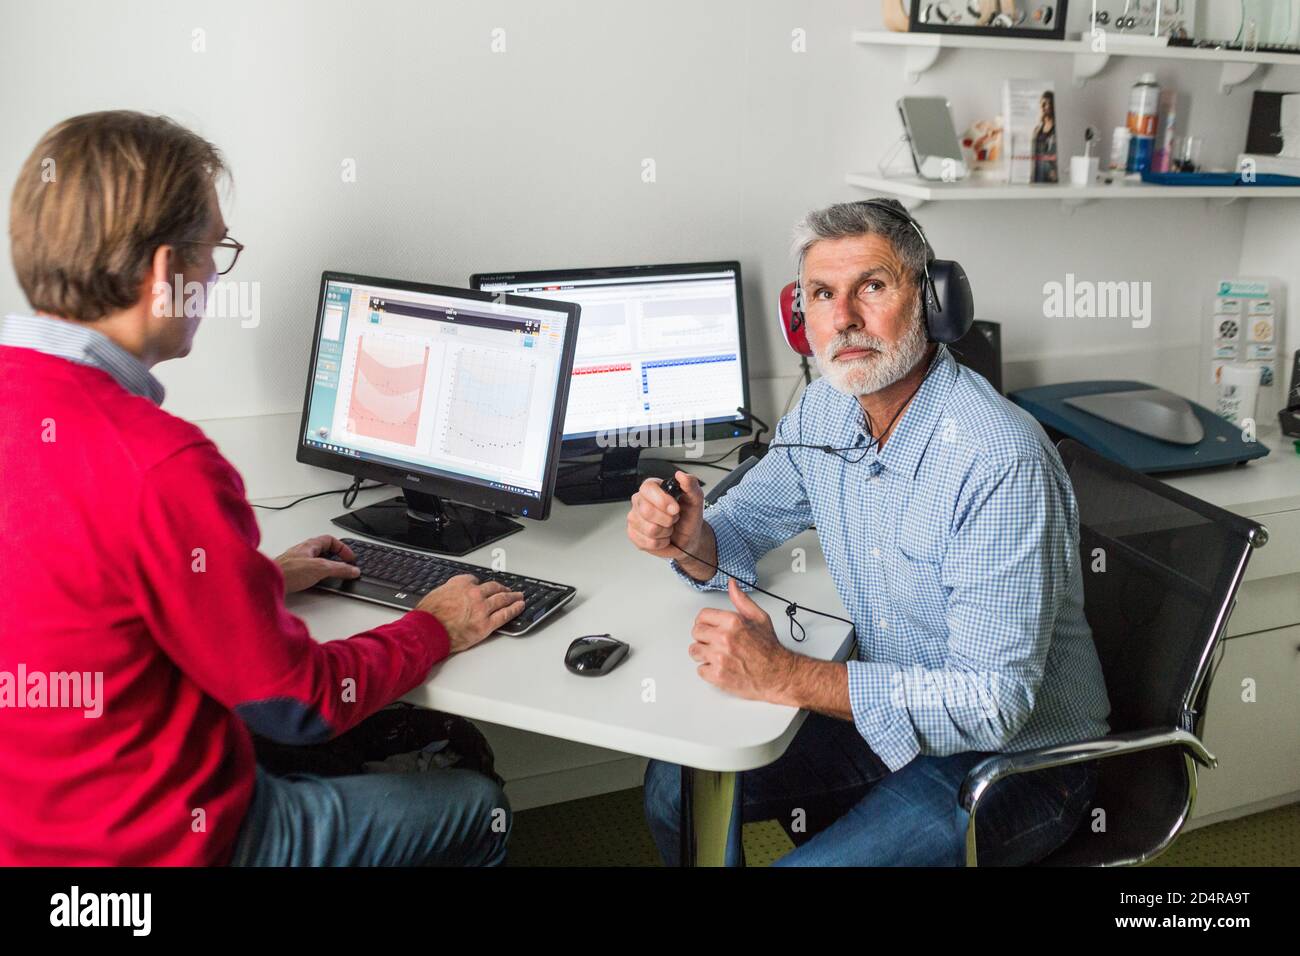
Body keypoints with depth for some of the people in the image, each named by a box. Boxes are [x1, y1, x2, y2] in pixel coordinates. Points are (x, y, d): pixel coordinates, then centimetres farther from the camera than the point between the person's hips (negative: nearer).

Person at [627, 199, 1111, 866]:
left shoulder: (1002, 461, -29)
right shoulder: (823, 411, -5)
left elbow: (992, 701, -31)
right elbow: (746, 522, 10)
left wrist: (787, 677, -35)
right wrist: (690, 539, -15)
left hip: (1016, 756, -6)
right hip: (894, 711, 7)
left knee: (811, 865, -24)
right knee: (676, 784, 3)